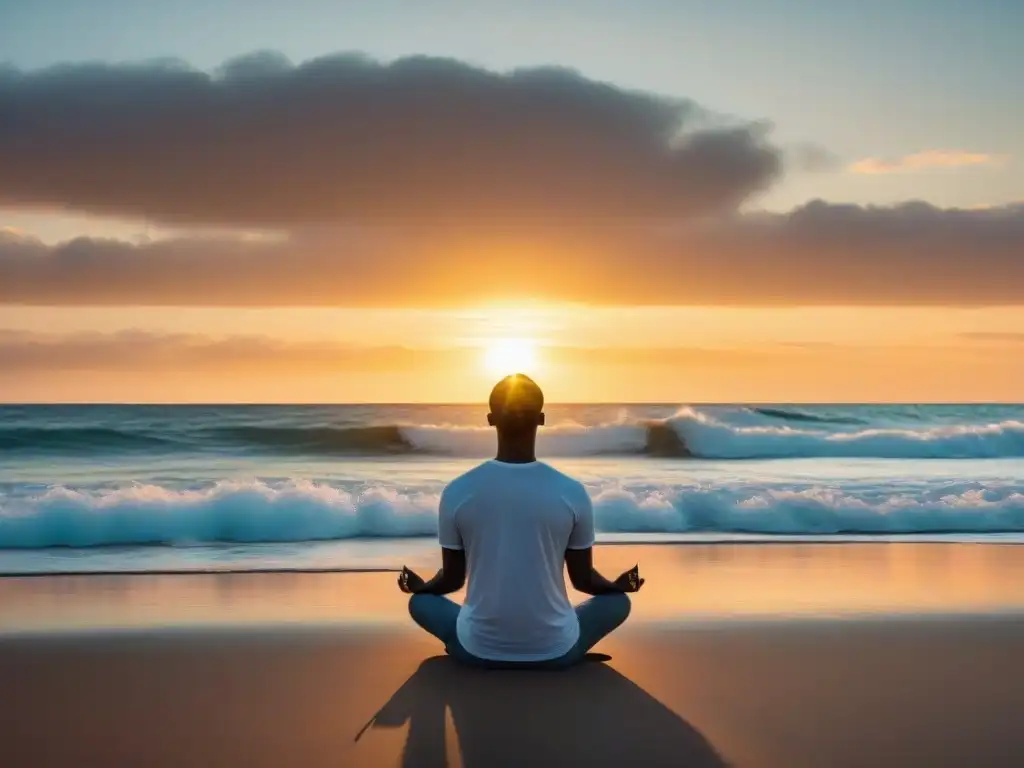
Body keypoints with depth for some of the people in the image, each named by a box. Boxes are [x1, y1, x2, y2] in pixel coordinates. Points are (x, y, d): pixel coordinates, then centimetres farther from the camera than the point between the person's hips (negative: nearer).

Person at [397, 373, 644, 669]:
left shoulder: (457, 491, -9)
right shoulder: (572, 492, -10)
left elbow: (452, 578, 3)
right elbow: (584, 579, 3)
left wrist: (420, 586, 27)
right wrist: (618, 585, 26)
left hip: (478, 649, 0)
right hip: (555, 650, 0)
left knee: (421, 601, 29)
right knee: (618, 600, 26)